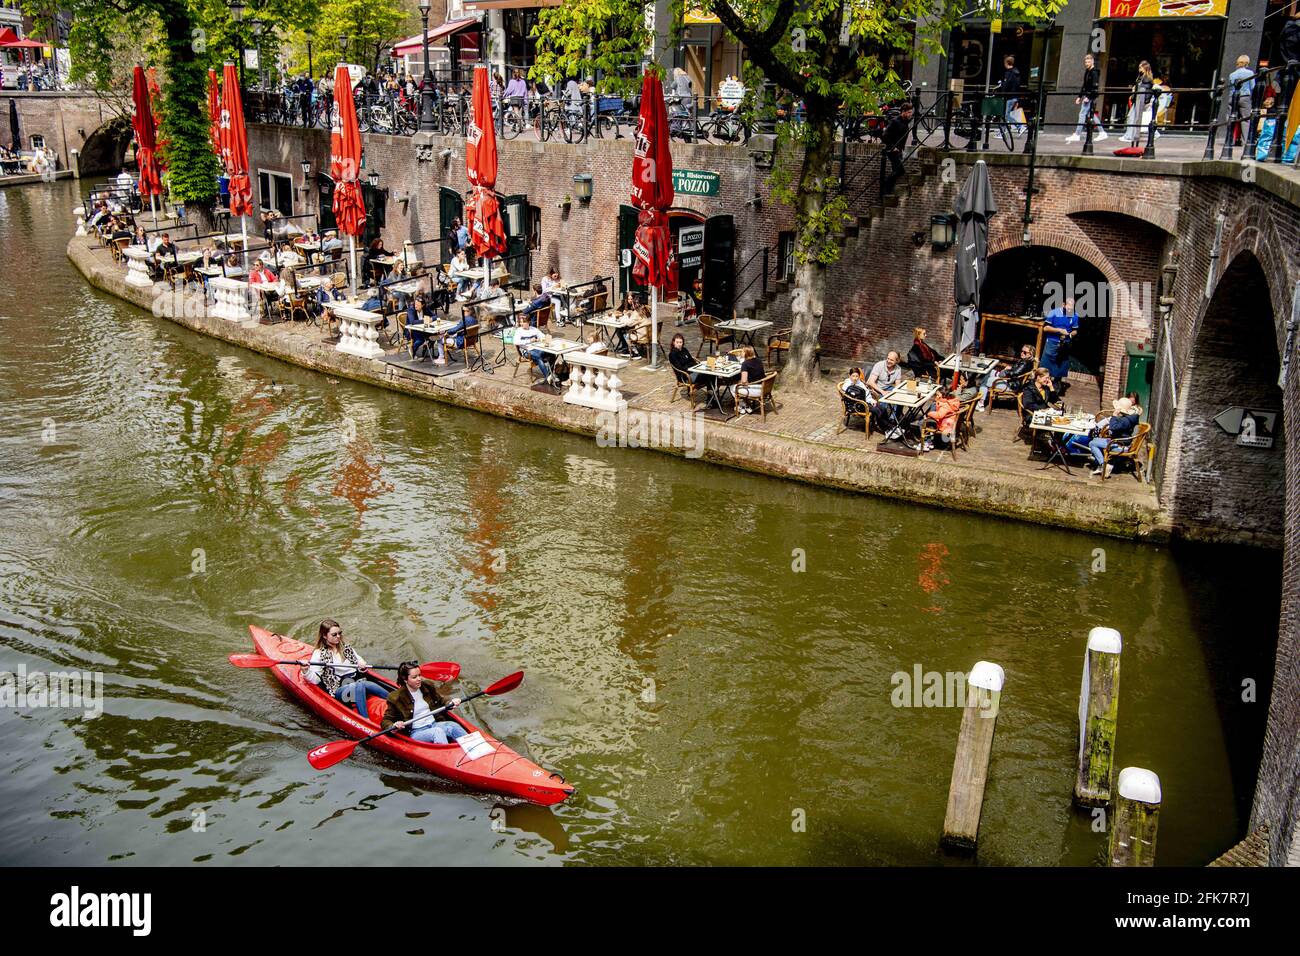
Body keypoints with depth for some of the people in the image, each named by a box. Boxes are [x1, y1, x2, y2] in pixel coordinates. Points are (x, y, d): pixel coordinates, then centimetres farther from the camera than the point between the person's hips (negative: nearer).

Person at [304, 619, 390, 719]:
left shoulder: (347, 648, 21)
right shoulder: (319, 654, 7)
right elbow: (315, 679, -1)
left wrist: (362, 664, 2)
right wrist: (306, 671, -22)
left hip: (358, 683, 4)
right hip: (339, 690, -4)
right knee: (360, 686, -37)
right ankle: (366, 722, -48)